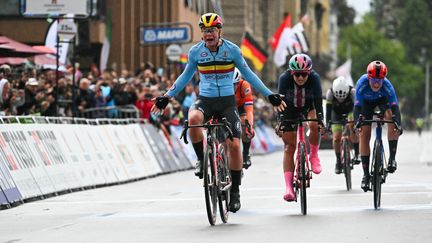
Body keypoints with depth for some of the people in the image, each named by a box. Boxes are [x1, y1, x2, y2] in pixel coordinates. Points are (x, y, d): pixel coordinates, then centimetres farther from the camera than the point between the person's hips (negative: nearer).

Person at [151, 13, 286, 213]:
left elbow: (248, 74, 4)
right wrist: (167, 97, 10)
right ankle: (202, 159, -11)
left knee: (234, 145, -11)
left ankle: (235, 192, 5)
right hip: (205, 100, 0)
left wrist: (269, 95, 2)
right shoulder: (195, 51, -3)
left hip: (227, 102, 0)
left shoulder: (232, 50, -7)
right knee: (193, 119, -35)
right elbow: (186, 76, 13)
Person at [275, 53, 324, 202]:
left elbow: (318, 99, -35)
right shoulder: (285, 78, -29)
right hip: (290, 109, 0)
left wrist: (320, 119, -47)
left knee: (314, 125, -33)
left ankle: (314, 156, -5)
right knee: (289, 147, -8)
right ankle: (289, 188, -11)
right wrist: (280, 121, -45)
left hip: (308, 107, 0)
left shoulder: (314, 78, -28)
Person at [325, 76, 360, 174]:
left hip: (350, 112, 0)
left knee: (352, 125, -26)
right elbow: (328, 110, -35)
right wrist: (327, 124, -46)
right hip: (337, 114, 0)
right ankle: (338, 161, 8)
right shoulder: (330, 93, -33)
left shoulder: (352, 92, -35)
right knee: (336, 138, -10)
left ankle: (357, 154, -11)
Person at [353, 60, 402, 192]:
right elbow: (357, 105, -42)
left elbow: (394, 106, -42)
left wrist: (398, 125, -57)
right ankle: (366, 174, -3)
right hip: (366, 102, 0)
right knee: (364, 134, -10)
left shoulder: (387, 85, -37)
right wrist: (357, 122, -58)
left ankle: (392, 158, -21)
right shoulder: (362, 83, -37)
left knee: (392, 118, -30)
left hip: (382, 99, 0)